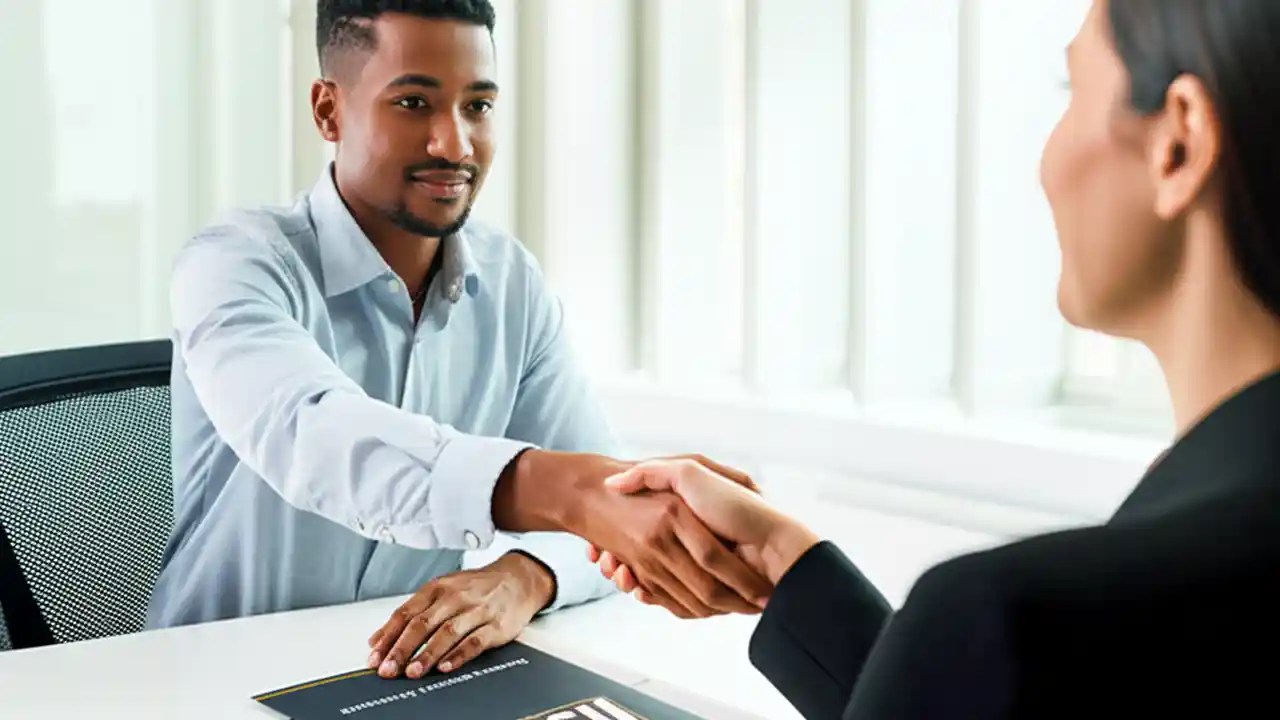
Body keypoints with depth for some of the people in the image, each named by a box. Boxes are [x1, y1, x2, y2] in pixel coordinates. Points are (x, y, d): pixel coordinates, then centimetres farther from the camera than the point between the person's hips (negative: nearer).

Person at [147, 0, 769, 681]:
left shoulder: (513, 280, 0)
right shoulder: (236, 265, -14)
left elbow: (601, 509, -5)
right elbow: (305, 435, -34)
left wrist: (522, 577, -26)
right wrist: (571, 488, -48)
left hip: (418, 673, 4)